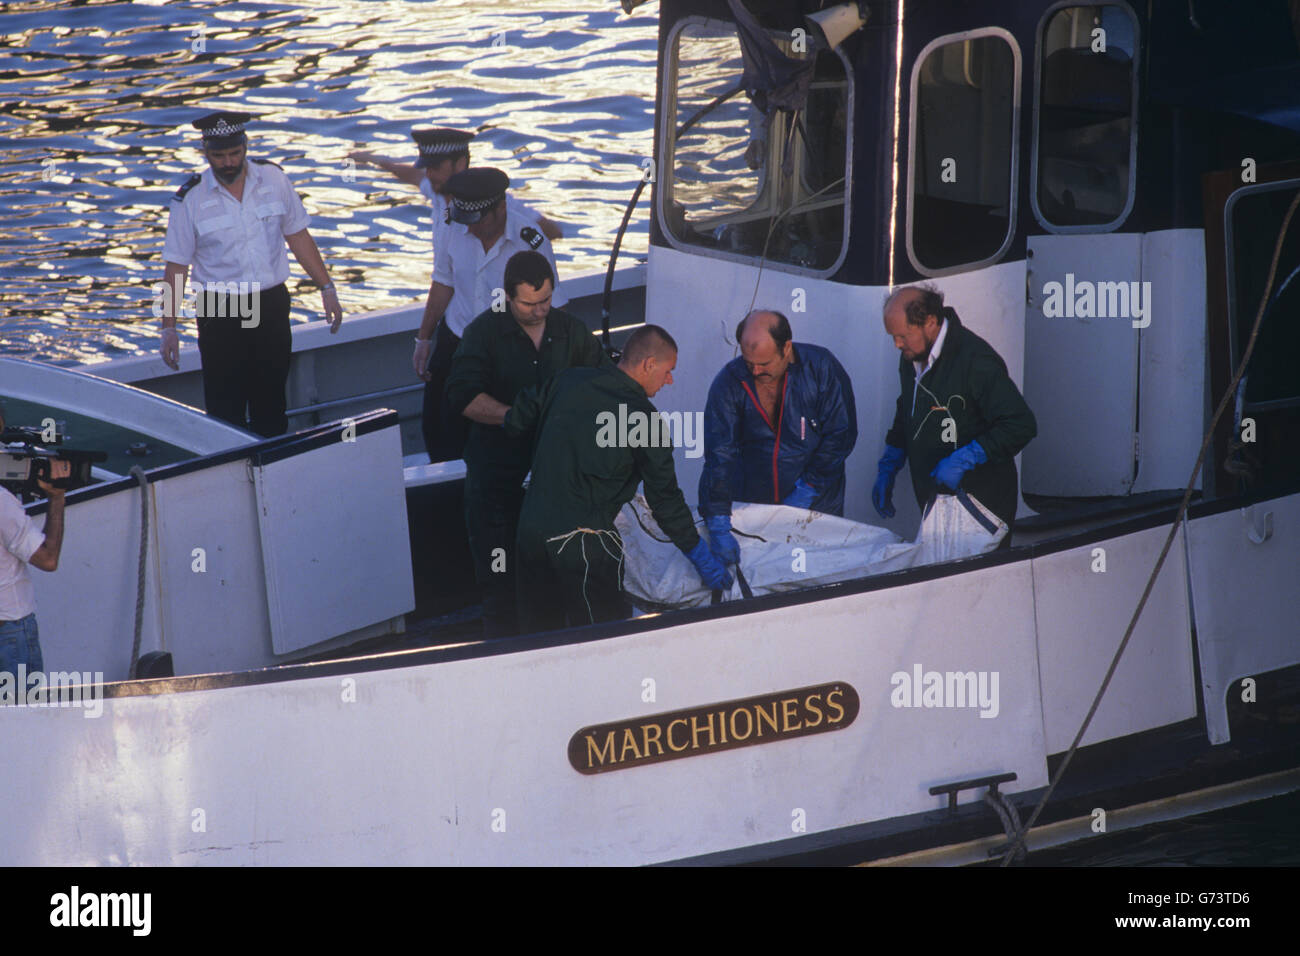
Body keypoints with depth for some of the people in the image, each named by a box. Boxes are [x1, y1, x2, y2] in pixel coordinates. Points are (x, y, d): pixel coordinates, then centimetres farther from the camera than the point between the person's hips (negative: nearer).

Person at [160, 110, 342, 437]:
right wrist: (168, 327, -7)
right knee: (225, 410, -2)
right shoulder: (190, 198, -8)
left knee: (271, 407, 9)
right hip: (219, 311, -2)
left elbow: (297, 235, 10)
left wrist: (327, 288, 8)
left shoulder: (273, 178, -1)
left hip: (272, 304, 2)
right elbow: (176, 265, -3)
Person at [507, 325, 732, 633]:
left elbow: (515, 422, 18)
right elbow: (665, 497, -4)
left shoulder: (568, 381, 8)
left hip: (530, 529, 6)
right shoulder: (644, 419, -7)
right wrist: (701, 557, 5)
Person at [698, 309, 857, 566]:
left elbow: (841, 434, -9)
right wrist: (718, 525, -27)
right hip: (750, 503, 0)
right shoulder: (729, 383, -15)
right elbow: (718, 455, -19)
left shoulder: (822, 368, -15)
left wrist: (807, 489, -12)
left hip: (817, 506, 0)